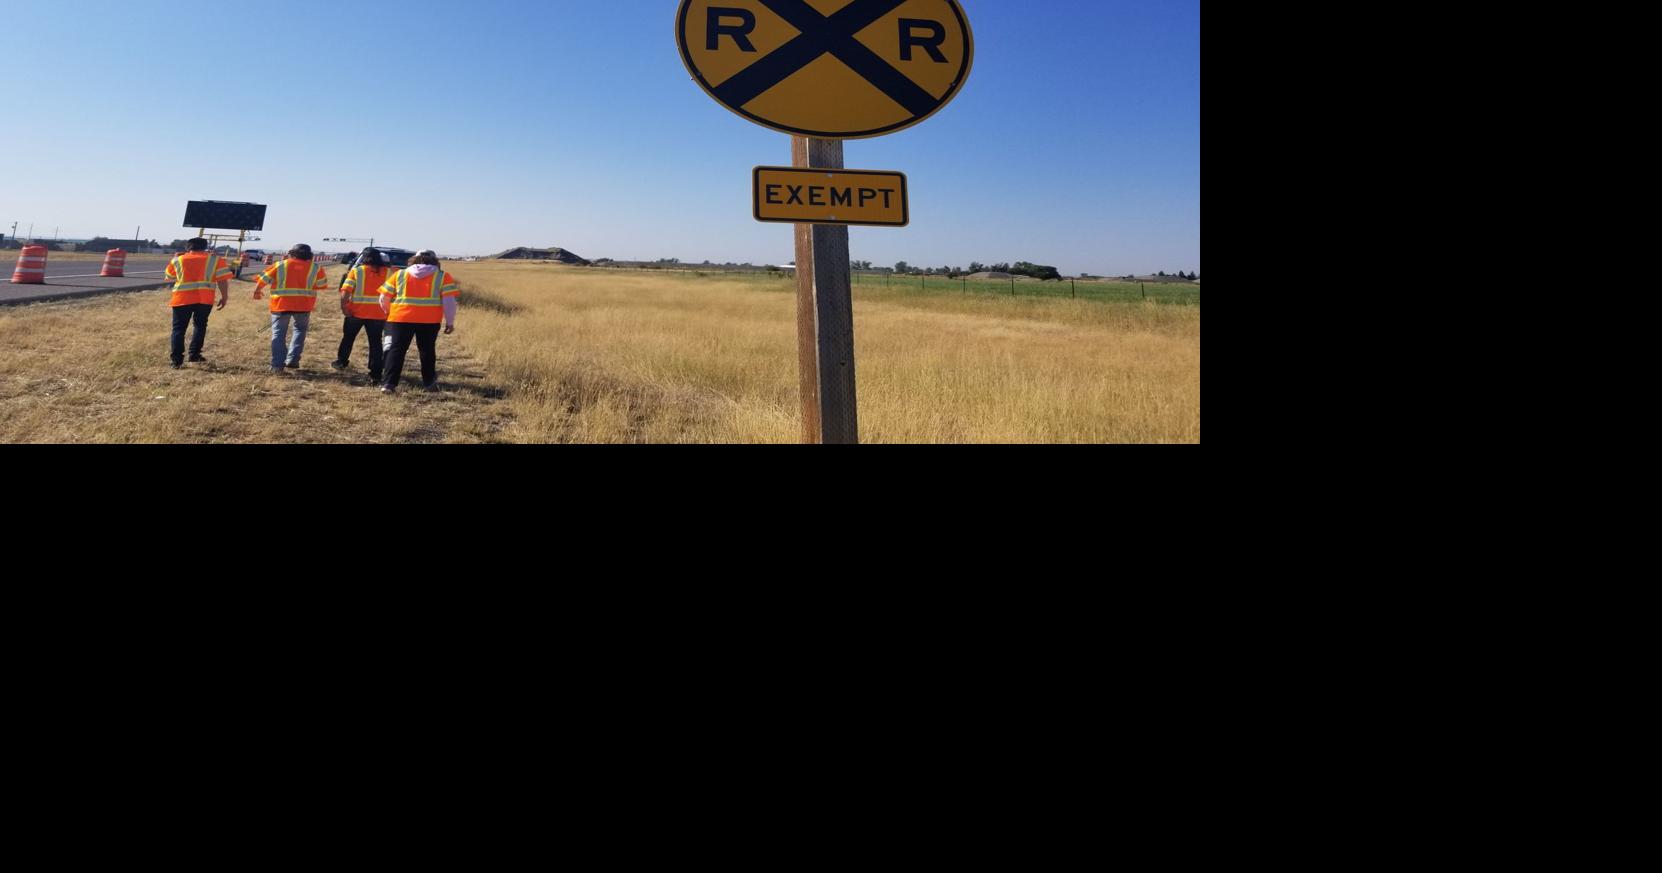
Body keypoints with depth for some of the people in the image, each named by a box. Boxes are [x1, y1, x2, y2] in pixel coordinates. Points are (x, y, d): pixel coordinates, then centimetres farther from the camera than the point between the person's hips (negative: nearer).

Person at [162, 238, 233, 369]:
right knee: (200, 325, 15)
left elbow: (169, 277, 25)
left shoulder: (177, 260, 12)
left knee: (179, 328, 7)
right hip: (204, 299, -1)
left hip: (182, 299, 1)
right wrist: (224, 297, 5)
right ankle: (194, 355, 8)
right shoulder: (215, 259, 7)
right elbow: (223, 279, -2)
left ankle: (177, 360, 2)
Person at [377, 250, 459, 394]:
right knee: (427, 351, 15)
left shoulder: (400, 274, 11)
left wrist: (388, 313, 25)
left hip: (401, 318, 0)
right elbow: (449, 301, -4)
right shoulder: (443, 276, 5)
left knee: (396, 350, 3)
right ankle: (429, 383, 24)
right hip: (429, 320, 0)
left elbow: (384, 297, 9)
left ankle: (390, 384, -6)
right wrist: (450, 322, 2)